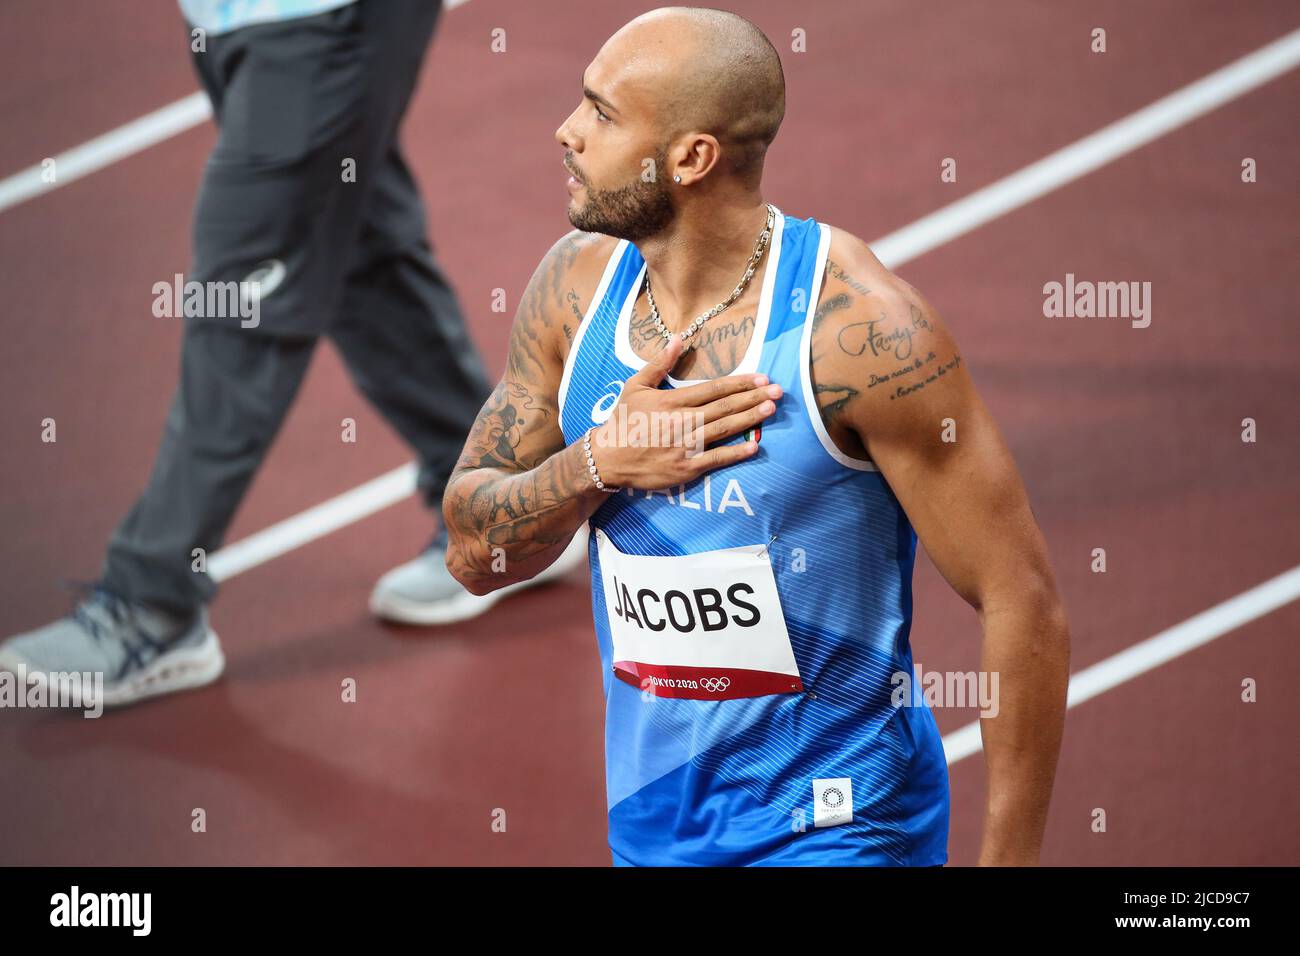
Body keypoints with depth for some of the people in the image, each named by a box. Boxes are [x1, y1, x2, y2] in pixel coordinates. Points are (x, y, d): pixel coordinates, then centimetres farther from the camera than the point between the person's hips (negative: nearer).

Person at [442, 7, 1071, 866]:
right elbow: (473, 553, 3)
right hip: (649, 820, 6)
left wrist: (1011, 858, -17)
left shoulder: (857, 326, -20)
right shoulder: (578, 285, -3)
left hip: (834, 828, -6)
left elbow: (1024, 606, -17)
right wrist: (596, 465, -16)